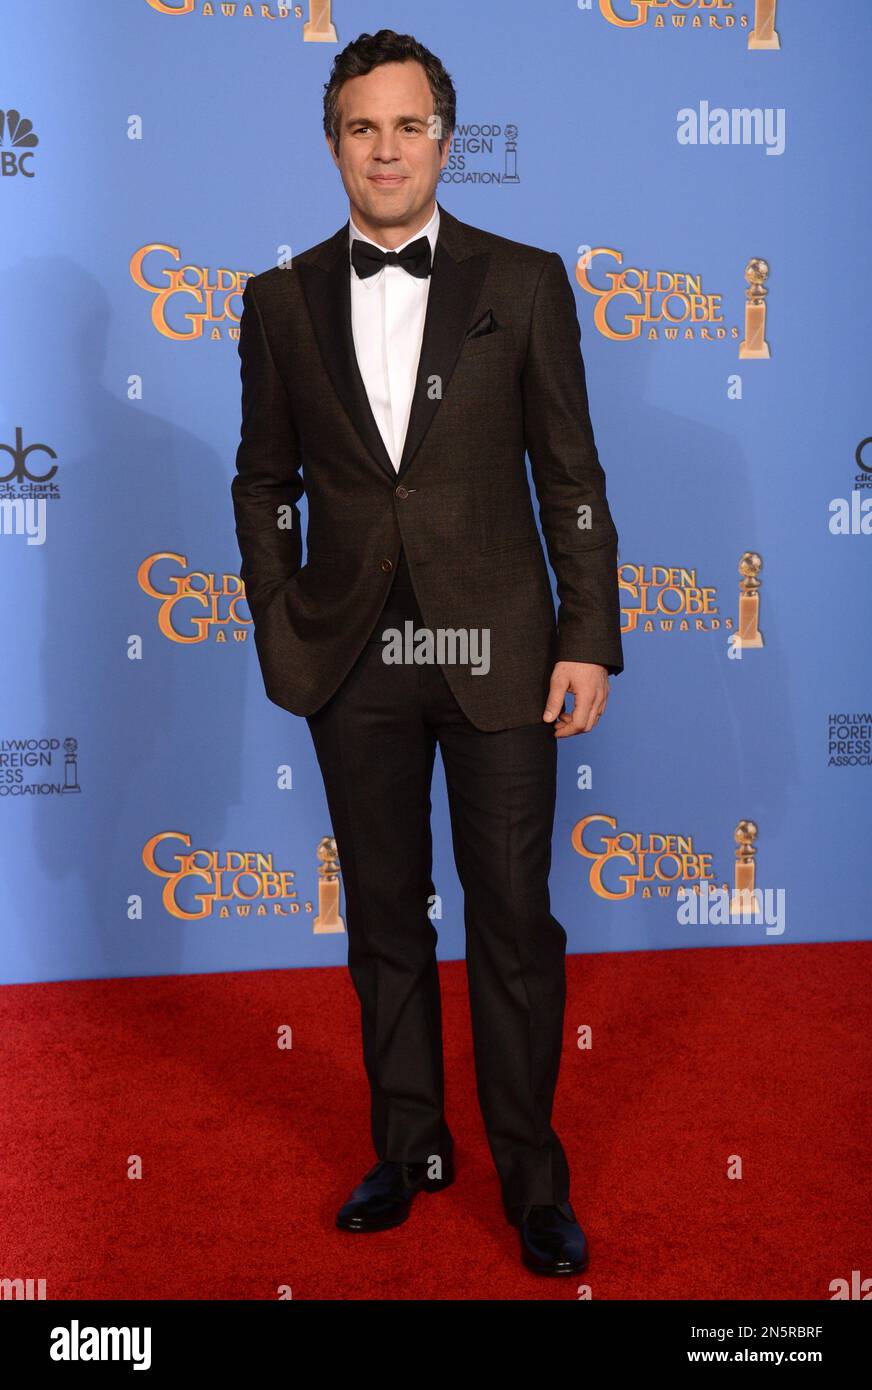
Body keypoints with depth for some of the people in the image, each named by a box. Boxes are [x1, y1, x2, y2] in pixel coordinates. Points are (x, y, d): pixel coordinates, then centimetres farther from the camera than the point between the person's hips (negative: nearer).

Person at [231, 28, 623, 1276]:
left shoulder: (524, 283, 1)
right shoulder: (282, 301, 6)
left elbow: (572, 476, 0)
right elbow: (264, 483, 11)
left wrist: (589, 641, -5)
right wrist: (282, 635, 4)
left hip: (495, 650, -2)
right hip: (354, 661, 2)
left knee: (514, 920, 4)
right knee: (384, 917, 13)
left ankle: (532, 1177, 21)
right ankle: (409, 1146, 30)